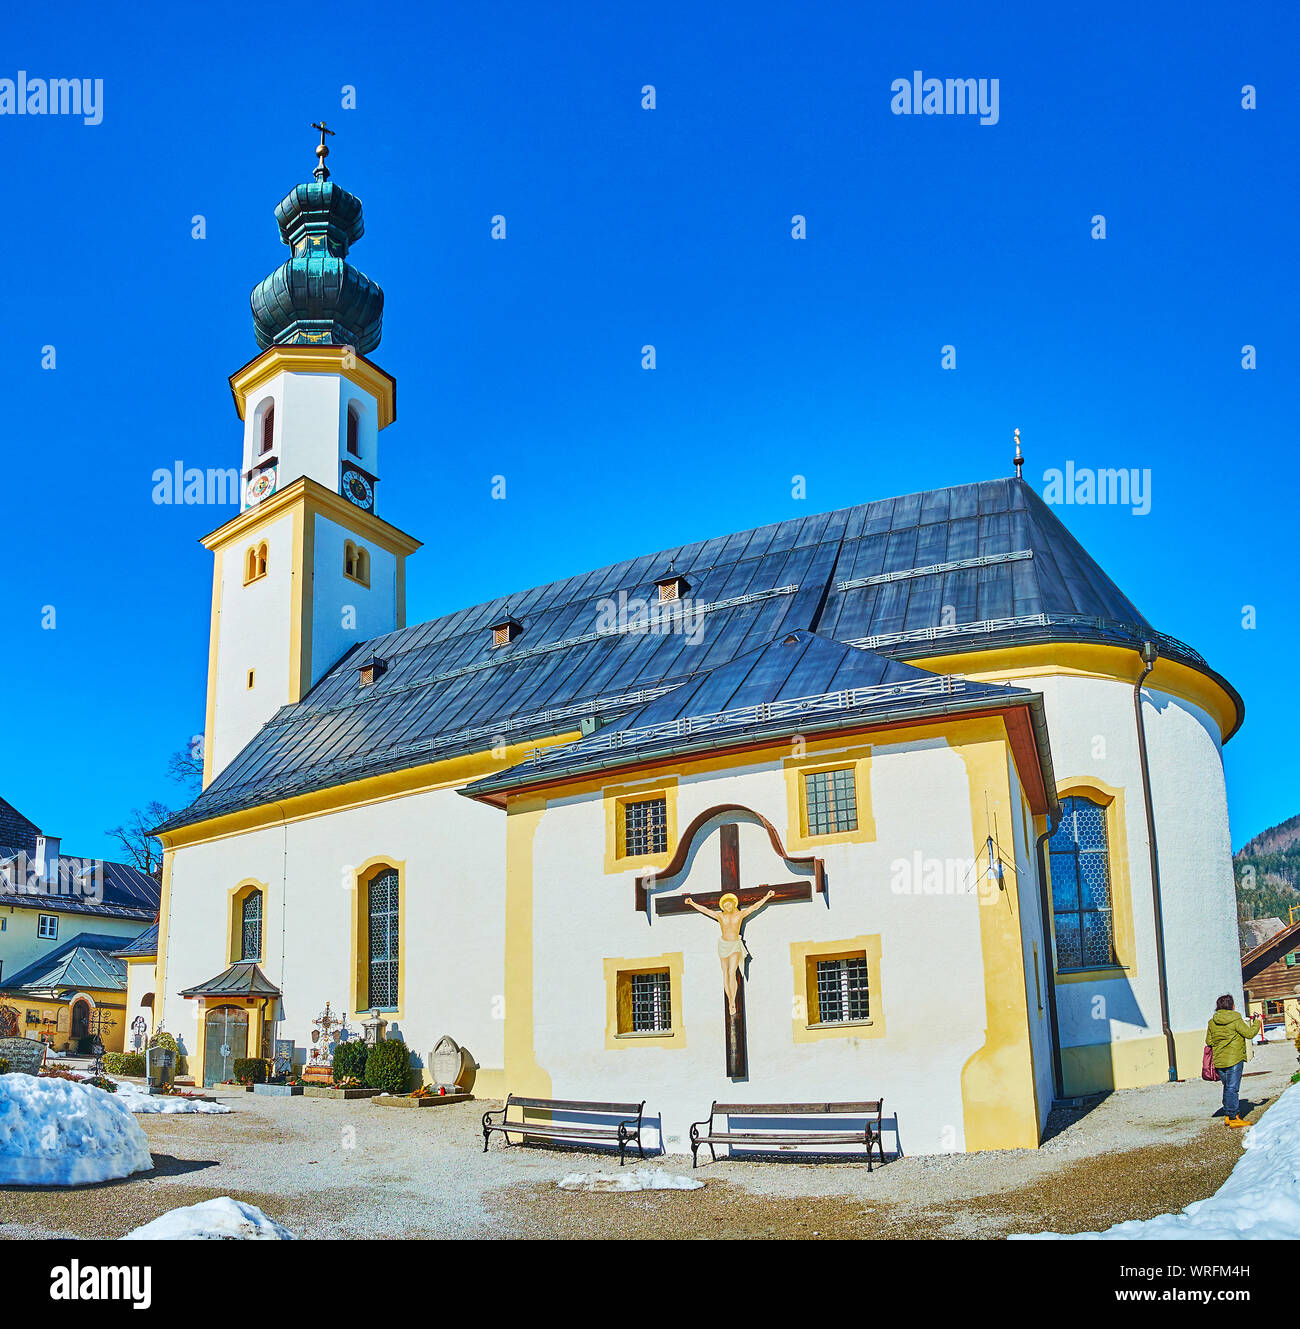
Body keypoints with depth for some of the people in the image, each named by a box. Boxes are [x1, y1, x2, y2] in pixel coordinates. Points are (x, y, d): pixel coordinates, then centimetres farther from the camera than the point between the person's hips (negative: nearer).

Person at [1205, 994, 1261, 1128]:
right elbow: (1249, 1033, -7)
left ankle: (1228, 1115, 20)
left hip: (1219, 1061, 6)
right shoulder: (1235, 1020, -12)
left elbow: (1208, 1041, 8)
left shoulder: (1212, 1022, 5)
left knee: (1227, 1088, 17)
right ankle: (1233, 1118, -2)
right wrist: (1257, 1023, 8)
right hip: (1234, 1059, -6)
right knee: (1232, 1088, -3)